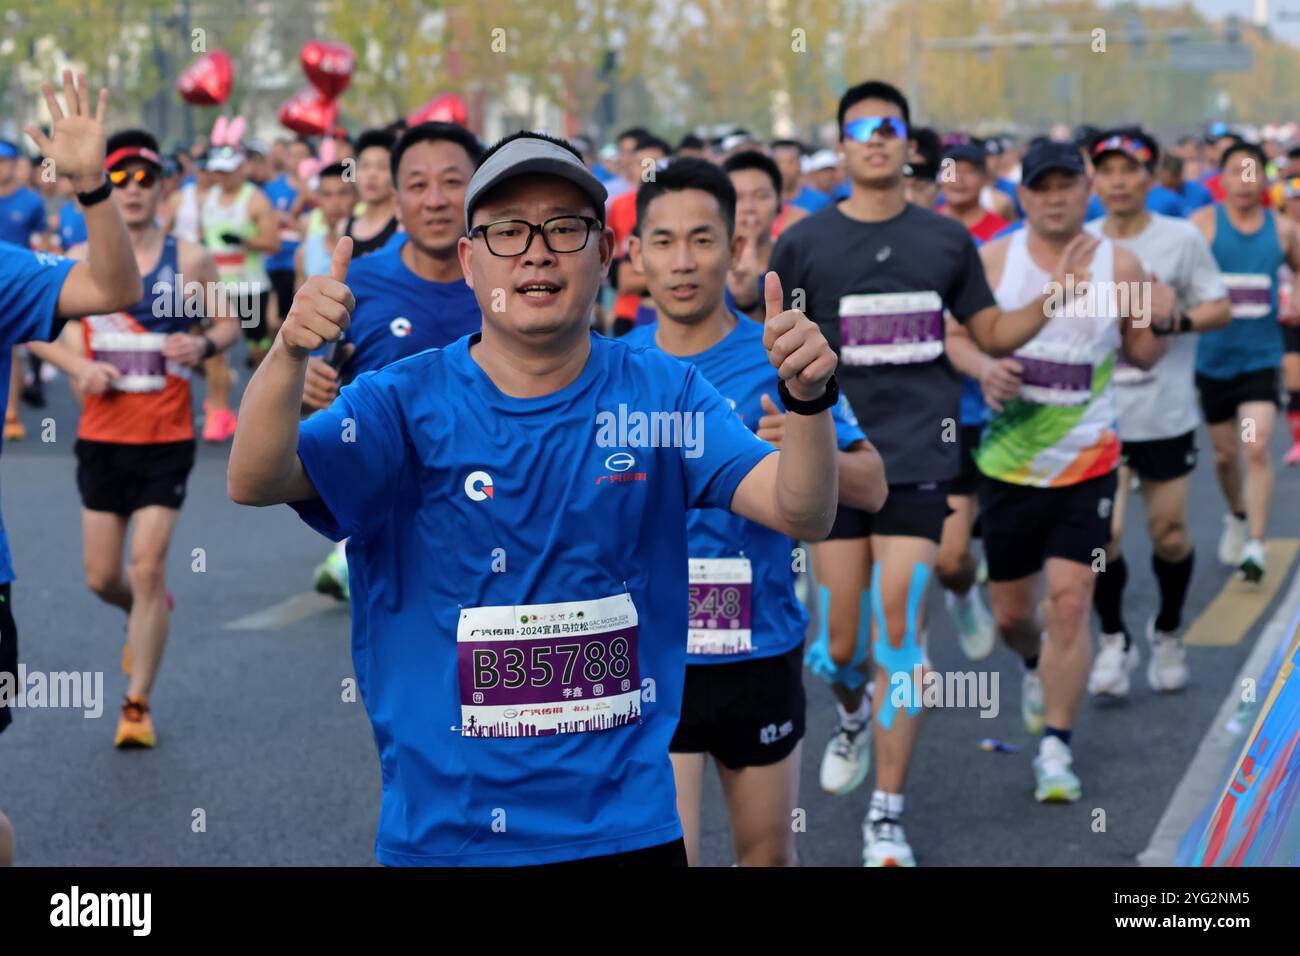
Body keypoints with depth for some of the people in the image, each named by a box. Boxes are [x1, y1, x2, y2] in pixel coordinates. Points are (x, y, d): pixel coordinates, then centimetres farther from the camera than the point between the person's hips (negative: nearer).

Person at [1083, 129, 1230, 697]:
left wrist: (1175, 319, -19)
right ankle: (1113, 640, 13)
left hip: (1166, 415, -1)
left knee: (1169, 534, 5)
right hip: (1099, 414, 1)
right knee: (1102, 532, -9)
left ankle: (1167, 634, 31)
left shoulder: (1182, 239, -3)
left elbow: (1220, 308, -2)